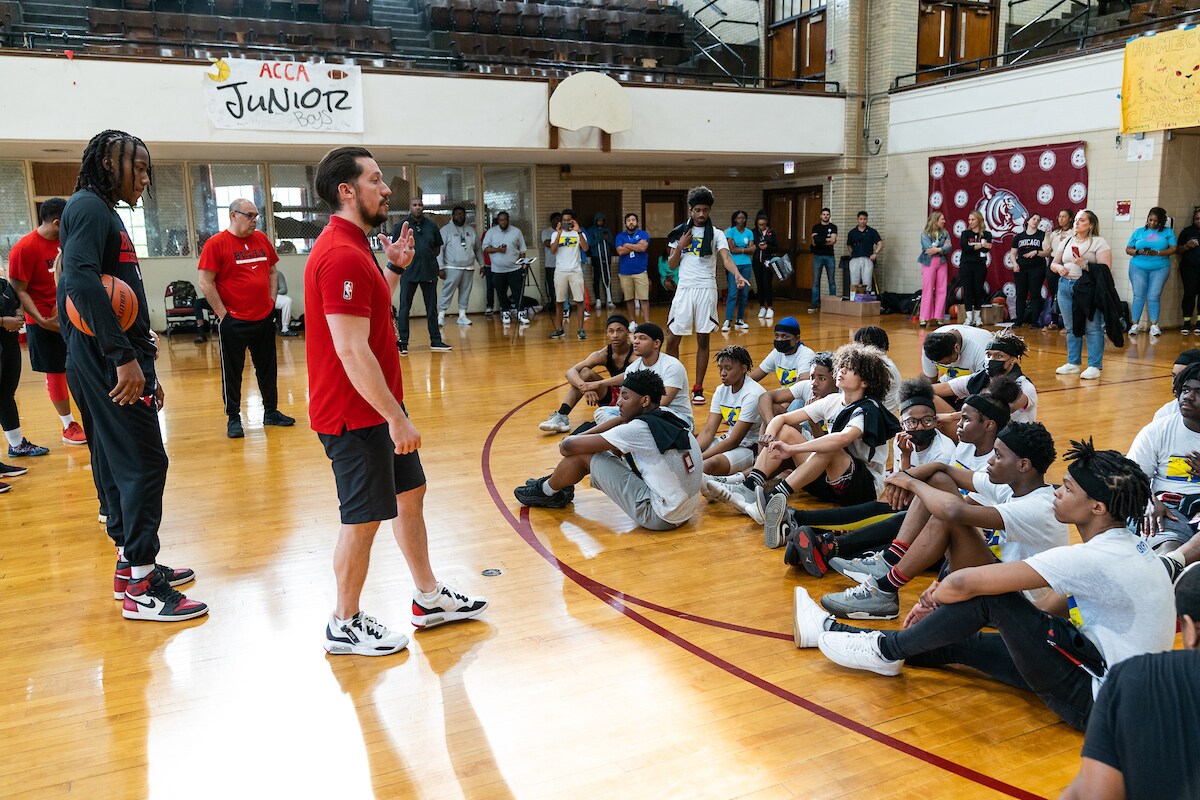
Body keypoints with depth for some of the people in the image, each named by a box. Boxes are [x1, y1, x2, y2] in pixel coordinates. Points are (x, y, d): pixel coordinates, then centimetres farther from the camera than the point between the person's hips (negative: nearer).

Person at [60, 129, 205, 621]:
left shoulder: (104, 212, 21)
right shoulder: (88, 207, -9)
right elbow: (81, 281, -24)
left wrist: (145, 366, 20)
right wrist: (123, 356, -26)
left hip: (114, 362, 10)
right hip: (108, 363, -10)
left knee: (117, 464, 14)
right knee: (144, 464, -8)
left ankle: (132, 564, 25)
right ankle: (140, 589, -2)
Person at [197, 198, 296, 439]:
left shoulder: (261, 239, 8)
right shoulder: (216, 243, -8)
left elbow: (272, 271, 18)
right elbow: (206, 283, -11)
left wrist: (271, 300, 8)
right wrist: (223, 313, -12)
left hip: (264, 318, 5)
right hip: (234, 321, -5)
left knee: (268, 368, 13)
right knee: (232, 372, 5)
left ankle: (271, 412, 26)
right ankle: (233, 418, 15)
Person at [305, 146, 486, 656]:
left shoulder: (352, 246, 12)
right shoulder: (343, 255, -21)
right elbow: (351, 351, -27)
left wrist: (394, 268, 16)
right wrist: (396, 418, -23)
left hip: (376, 407, 10)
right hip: (356, 416, -10)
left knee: (410, 493, 18)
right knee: (364, 518, 2)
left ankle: (429, 599, 32)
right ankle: (345, 627, 20)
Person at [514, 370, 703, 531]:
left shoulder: (639, 429, -17)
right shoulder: (671, 421, 6)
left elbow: (569, 446, -13)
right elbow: (621, 420, 20)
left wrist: (565, 445, 11)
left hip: (659, 517, -9)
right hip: (685, 513, 9)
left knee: (584, 454, -3)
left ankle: (546, 492, 25)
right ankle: (559, 484, 34)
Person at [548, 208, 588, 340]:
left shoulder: (579, 233, 4)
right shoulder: (556, 234, 7)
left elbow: (585, 248, -13)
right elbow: (553, 250, -8)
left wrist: (578, 232, -22)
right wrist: (559, 234, -18)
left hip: (576, 271, -1)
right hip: (560, 271, 1)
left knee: (579, 301, -3)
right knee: (560, 301, 5)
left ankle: (581, 329, 2)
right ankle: (560, 329, 13)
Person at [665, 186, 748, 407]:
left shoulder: (716, 234, 3)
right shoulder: (680, 232, 9)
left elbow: (726, 258, -12)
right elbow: (672, 264, 10)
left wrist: (737, 274, -31)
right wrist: (680, 246, -7)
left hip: (706, 289, -2)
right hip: (684, 289, 2)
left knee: (703, 340, 3)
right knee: (672, 339, 2)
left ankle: (698, 389, 10)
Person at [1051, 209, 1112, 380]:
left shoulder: (1099, 243, -2)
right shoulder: (1067, 241, 15)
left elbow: (1106, 269, -10)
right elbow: (1053, 263, 20)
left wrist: (1085, 265, -20)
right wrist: (1059, 267, -3)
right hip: (1065, 286, 6)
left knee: (1092, 327, -6)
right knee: (1071, 327, 10)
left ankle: (1095, 366, -3)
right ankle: (1073, 363, 19)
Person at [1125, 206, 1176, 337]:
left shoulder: (1168, 232, 9)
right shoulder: (1139, 232, 11)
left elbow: (1173, 249, -1)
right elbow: (1128, 249, 7)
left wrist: (1156, 253, -16)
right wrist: (1138, 252, -14)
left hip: (1160, 268, 0)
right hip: (1138, 267, 0)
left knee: (1153, 297, -4)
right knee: (1138, 296, -6)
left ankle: (1154, 325, 0)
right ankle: (1135, 324, -4)